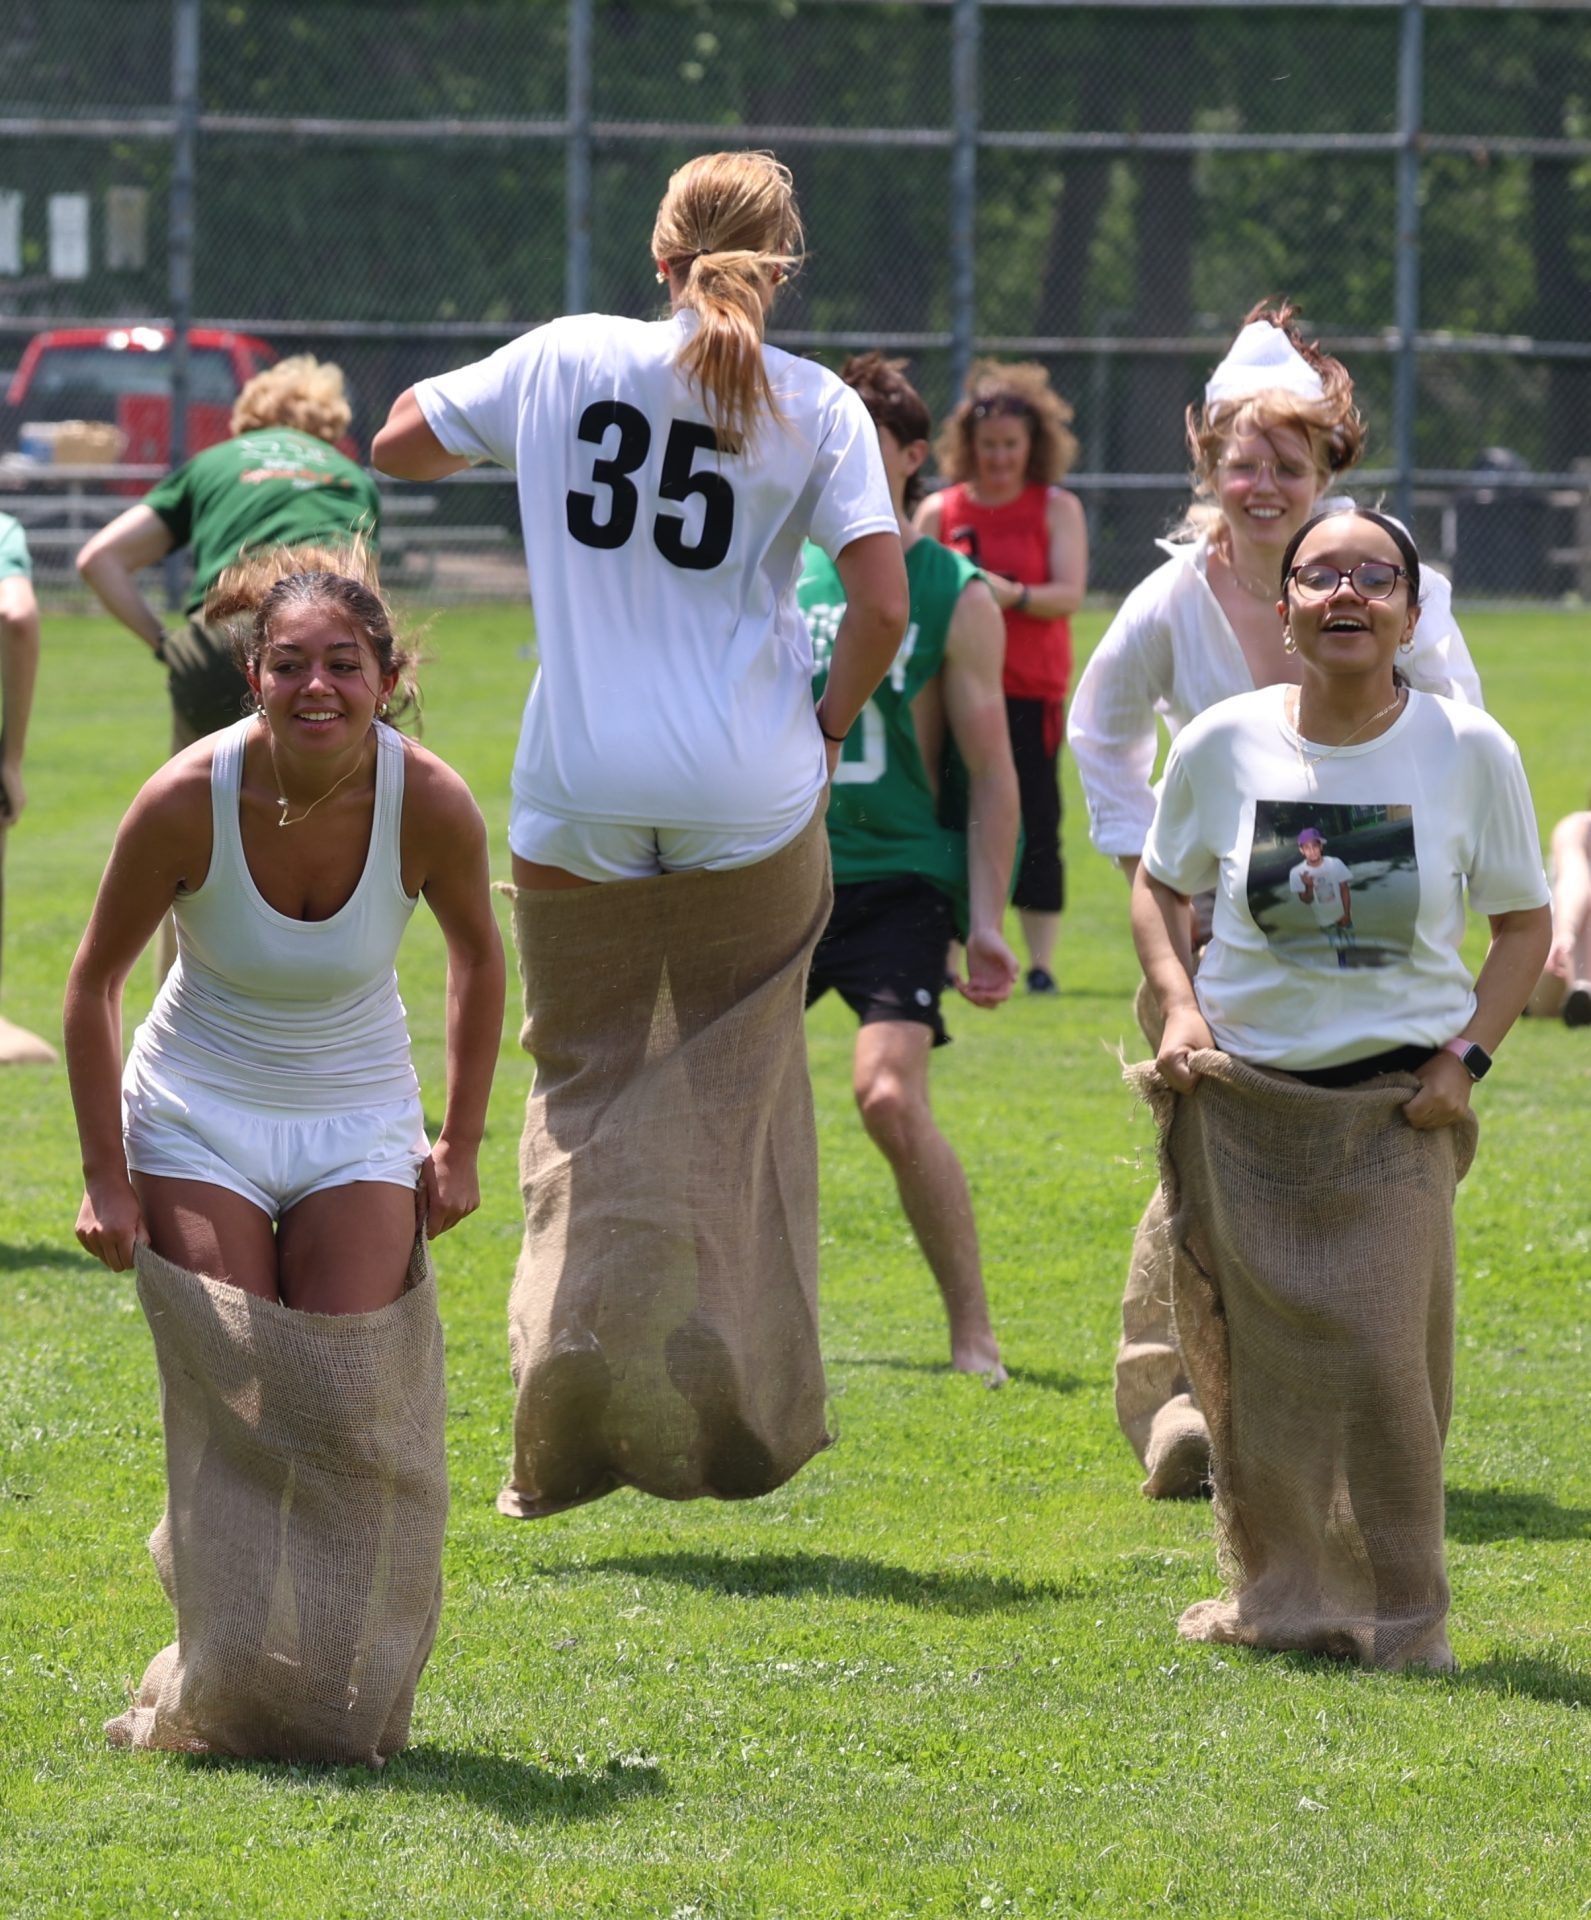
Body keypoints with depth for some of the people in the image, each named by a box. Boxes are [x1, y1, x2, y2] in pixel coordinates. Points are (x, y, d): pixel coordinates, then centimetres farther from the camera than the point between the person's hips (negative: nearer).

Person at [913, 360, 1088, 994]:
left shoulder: (1057, 509, 4)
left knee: (1035, 828, -5)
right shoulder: (939, 510, 8)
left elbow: (1069, 594, -7)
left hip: (1032, 691, -1)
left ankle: (1041, 963, 1)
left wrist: (1015, 595, -25)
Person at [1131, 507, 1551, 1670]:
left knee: (1383, 1362, -9)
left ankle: (1402, 1619, 4)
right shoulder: (1227, 745, -3)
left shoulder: (1468, 752, -5)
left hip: (1394, 1104, -2)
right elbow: (1161, 884, 14)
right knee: (1249, 1359, 3)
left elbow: (1525, 924, 6)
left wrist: (1466, 1054, -6)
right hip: (1240, 1092, 2)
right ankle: (1281, 1597, 18)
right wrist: (1179, 1004, -2)